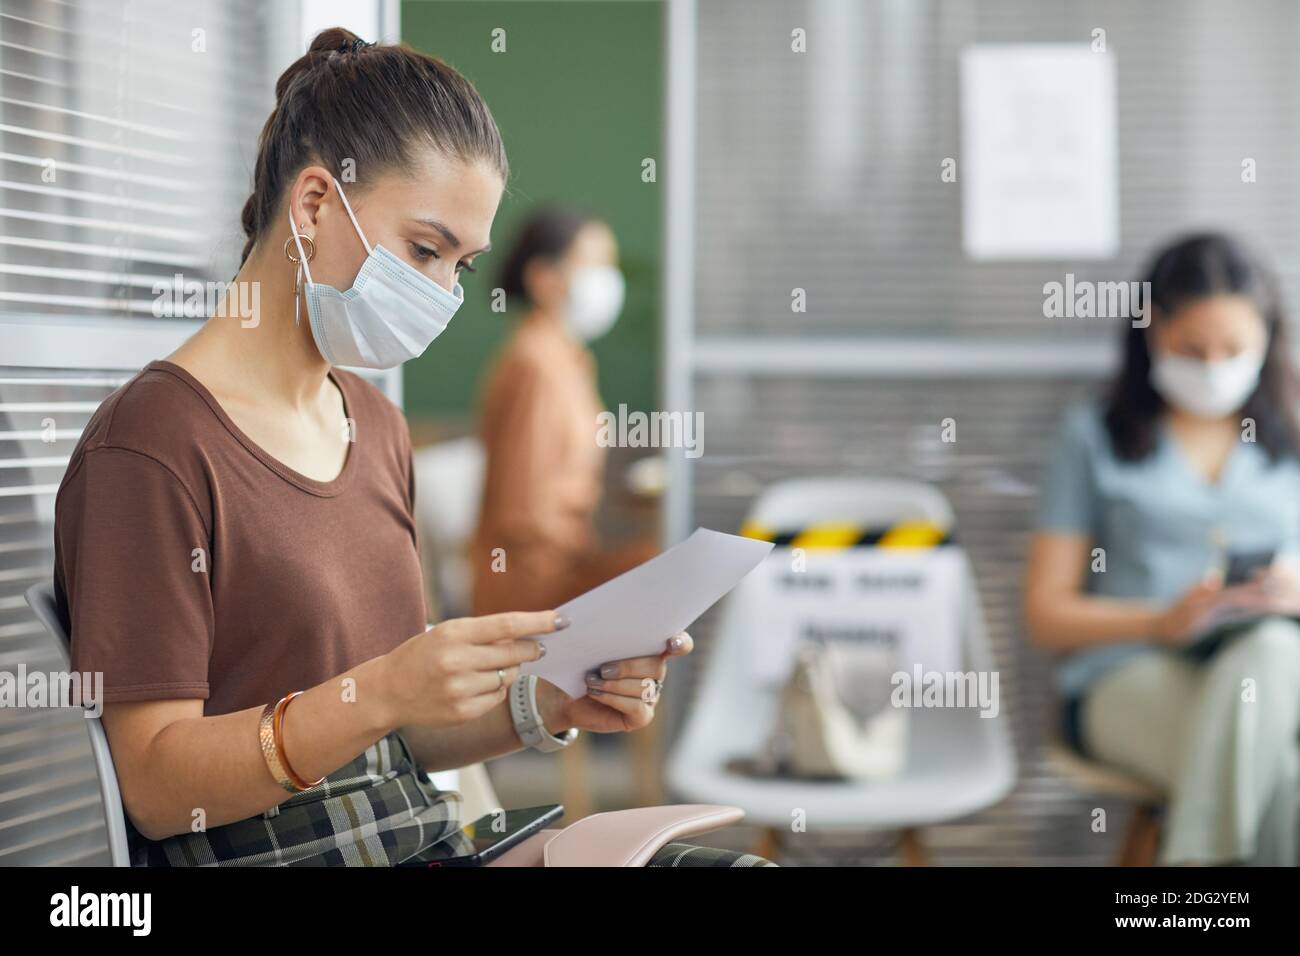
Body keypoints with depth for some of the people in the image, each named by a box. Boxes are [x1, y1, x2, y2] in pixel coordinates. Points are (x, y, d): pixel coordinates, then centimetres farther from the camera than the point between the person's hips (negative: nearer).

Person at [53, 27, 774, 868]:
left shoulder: (377, 426, 15)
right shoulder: (150, 443, -10)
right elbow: (155, 786, -14)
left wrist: (543, 707, -1)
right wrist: (379, 693, -25)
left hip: (425, 836, 8)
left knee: (741, 866, -15)